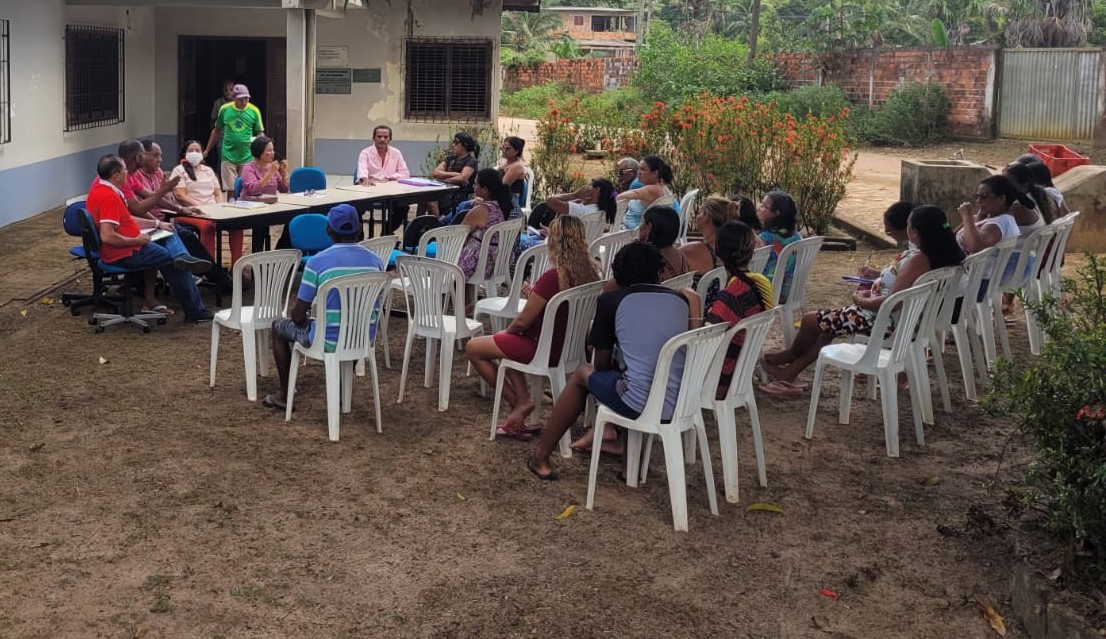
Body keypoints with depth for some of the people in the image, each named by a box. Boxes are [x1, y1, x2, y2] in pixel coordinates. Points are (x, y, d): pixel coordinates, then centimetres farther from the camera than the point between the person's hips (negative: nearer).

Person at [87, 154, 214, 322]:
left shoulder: (101, 187, 9)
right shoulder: (109, 197, -24)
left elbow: (126, 220, 17)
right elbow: (107, 236, -32)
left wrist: (157, 224, 12)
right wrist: (136, 241, -19)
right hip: (123, 254, -11)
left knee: (169, 234, 18)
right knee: (173, 260, -1)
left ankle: (182, 257, -15)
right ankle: (195, 311, 5)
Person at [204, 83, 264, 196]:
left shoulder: (254, 111, 0)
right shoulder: (225, 109, 3)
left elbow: (260, 133, 5)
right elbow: (216, 131, 14)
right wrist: (207, 151, 15)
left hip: (247, 157, 0)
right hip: (228, 156, 1)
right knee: (230, 189, 0)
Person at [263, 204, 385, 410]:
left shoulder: (317, 262, -15)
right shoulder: (375, 261, -1)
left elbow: (297, 316, -10)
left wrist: (298, 315, 14)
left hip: (329, 342, -4)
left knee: (279, 326, 24)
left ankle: (285, 395, 30)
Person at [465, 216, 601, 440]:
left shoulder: (553, 277, -27)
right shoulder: (590, 272, -5)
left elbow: (522, 322, -19)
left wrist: (507, 330, 1)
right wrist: (535, 296, 3)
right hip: (571, 345, 8)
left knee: (473, 348, 8)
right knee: (506, 340, 29)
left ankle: (518, 402, 12)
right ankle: (522, 400, 15)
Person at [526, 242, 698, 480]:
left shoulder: (611, 300, 1)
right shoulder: (680, 300, 10)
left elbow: (602, 364, 8)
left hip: (641, 404, -4)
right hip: (682, 406, 4)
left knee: (583, 373, 23)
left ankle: (541, 457, 30)